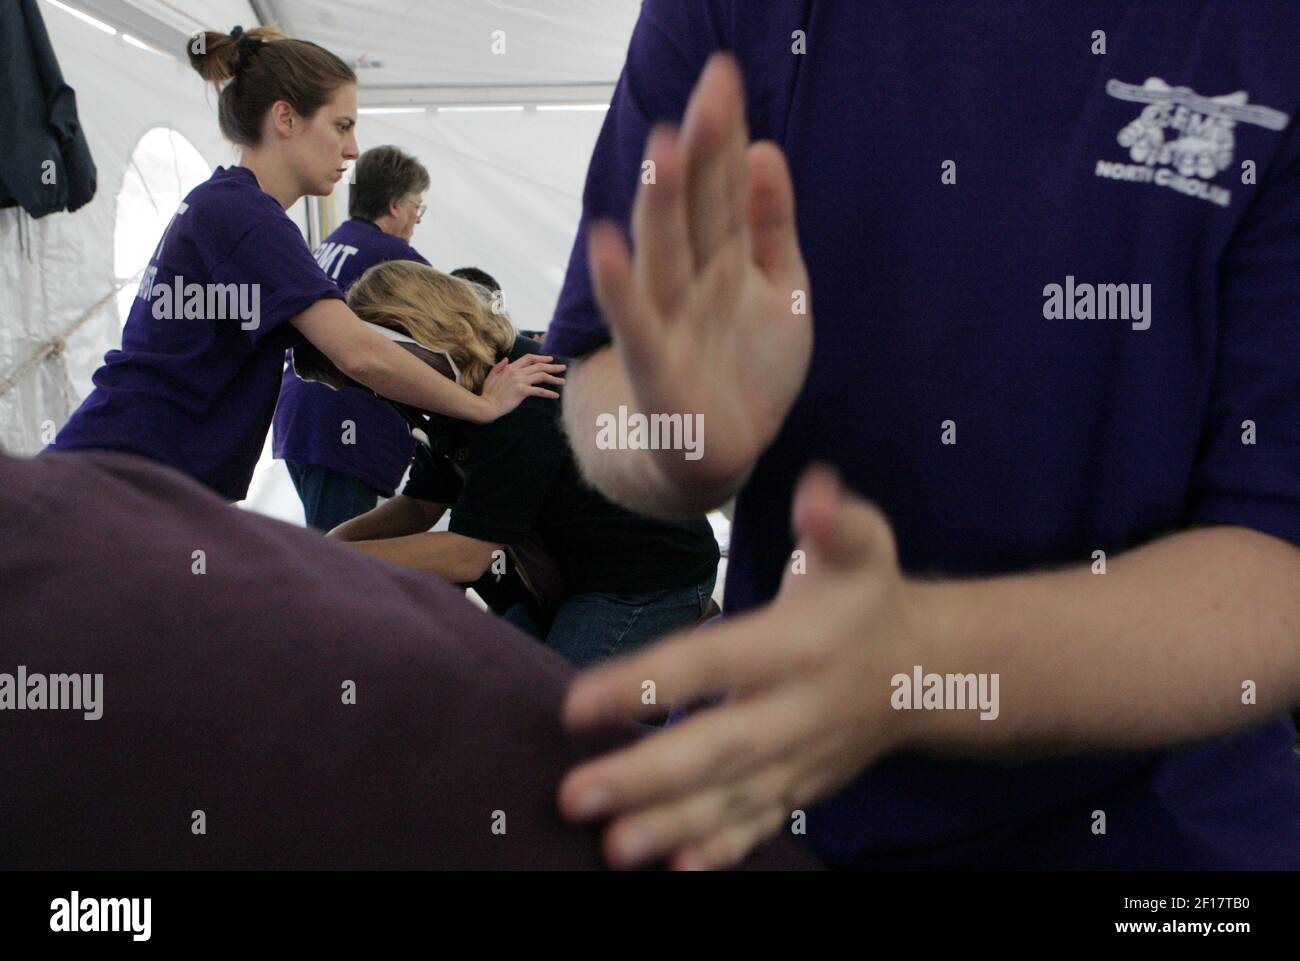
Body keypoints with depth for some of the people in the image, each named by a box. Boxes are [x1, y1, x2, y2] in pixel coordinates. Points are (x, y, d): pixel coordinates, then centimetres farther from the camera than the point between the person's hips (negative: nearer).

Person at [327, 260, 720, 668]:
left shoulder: (519, 404, -28)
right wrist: (341, 534, -11)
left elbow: (467, 554, -28)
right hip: (578, 572, 10)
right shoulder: (458, 395, 3)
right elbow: (421, 505, 7)